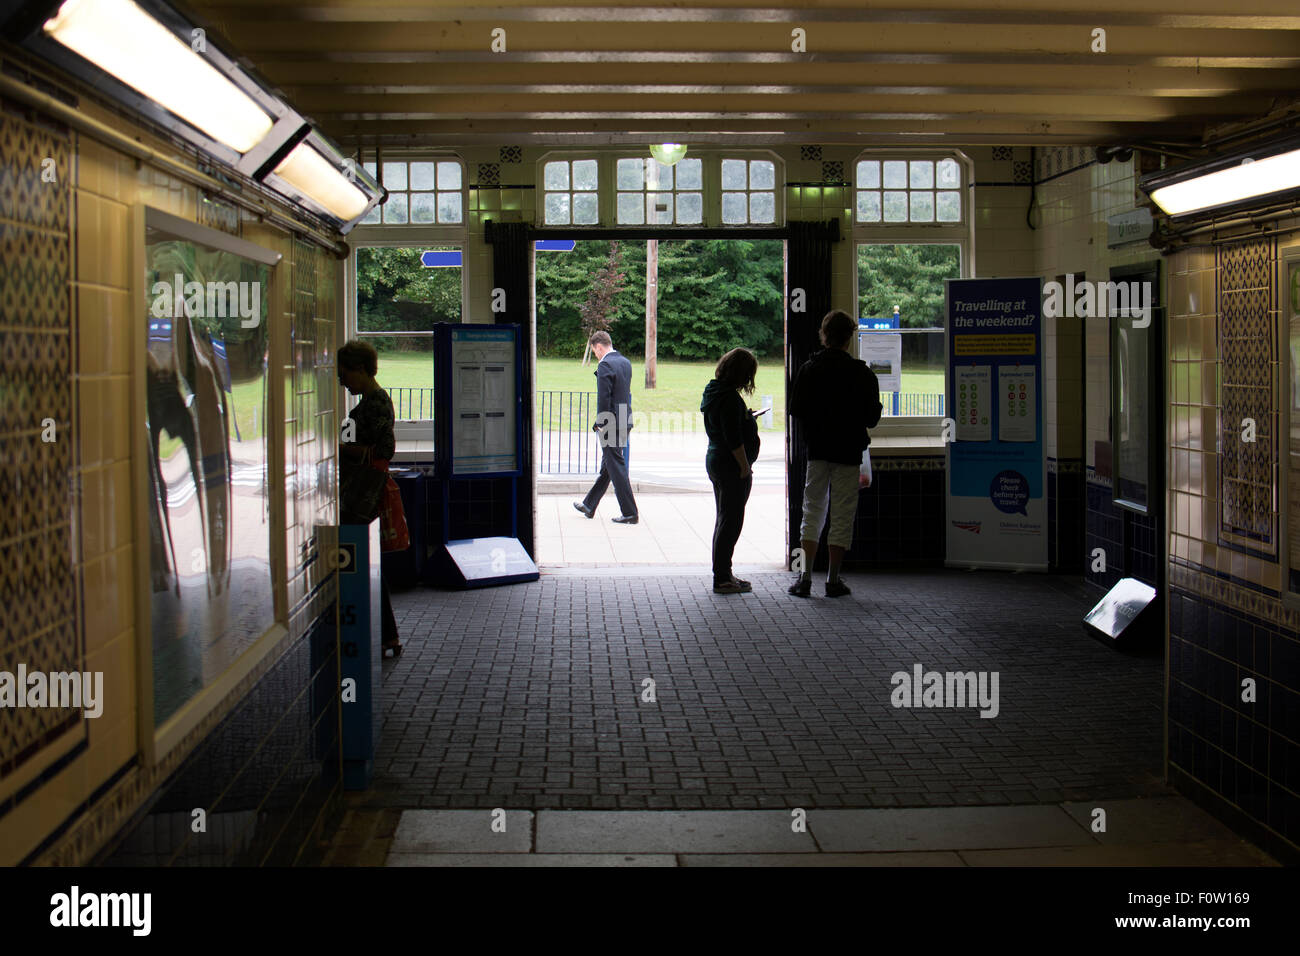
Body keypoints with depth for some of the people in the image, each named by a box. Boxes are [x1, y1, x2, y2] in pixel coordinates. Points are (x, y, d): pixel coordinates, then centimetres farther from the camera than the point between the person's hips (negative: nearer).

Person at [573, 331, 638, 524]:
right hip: (626, 421, 9)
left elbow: (604, 398, -19)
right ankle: (589, 506, 29)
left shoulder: (605, 365, -15)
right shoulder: (625, 363, 12)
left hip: (612, 423, -9)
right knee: (607, 465, 16)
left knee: (616, 466, -3)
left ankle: (629, 513, -2)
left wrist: (601, 424, -14)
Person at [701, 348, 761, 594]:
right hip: (731, 465, -10)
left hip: (715, 461, 10)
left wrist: (746, 418, 23)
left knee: (725, 519, 17)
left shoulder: (713, 392, 9)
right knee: (731, 521, -4)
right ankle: (722, 578, 0)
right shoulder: (730, 398, -20)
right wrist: (745, 466, -17)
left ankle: (722, 574, 25)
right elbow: (734, 439, -22)